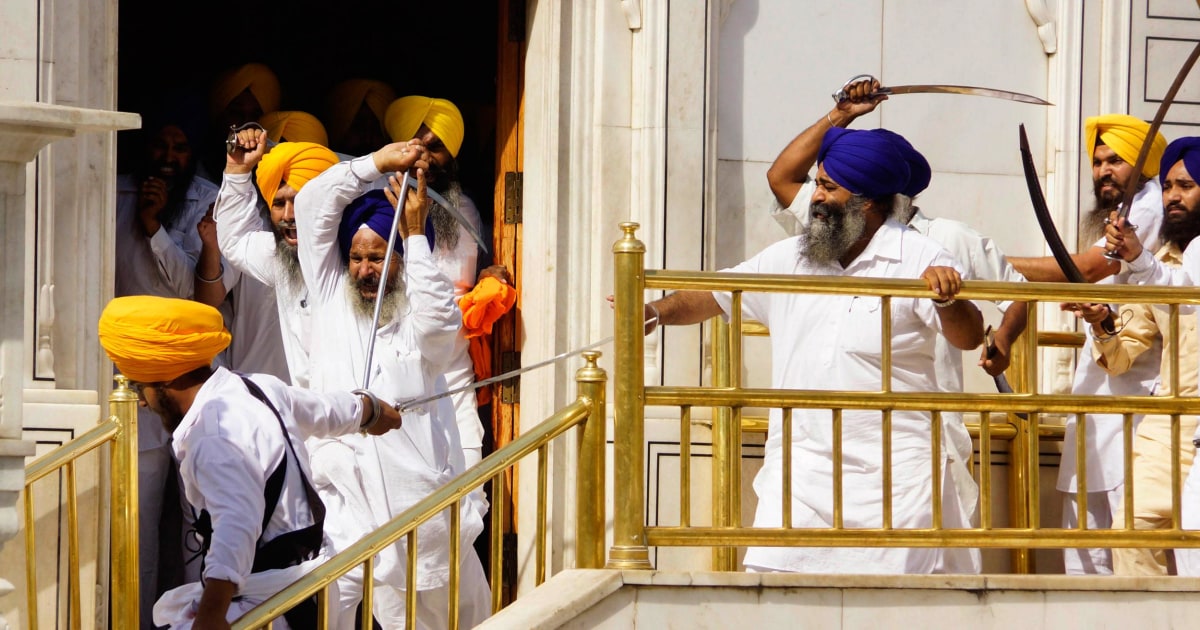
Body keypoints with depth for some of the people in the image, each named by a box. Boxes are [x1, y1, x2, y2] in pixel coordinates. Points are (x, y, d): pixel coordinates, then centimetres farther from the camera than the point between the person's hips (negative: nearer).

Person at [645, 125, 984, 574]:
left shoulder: (918, 262, -4)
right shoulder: (789, 259, 12)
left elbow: (968, 338, -13)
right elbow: (714, 296, 19)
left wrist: (947, 298, -34)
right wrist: (657, 311, 0)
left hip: (891, 478, -4)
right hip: (798, 476, 4)